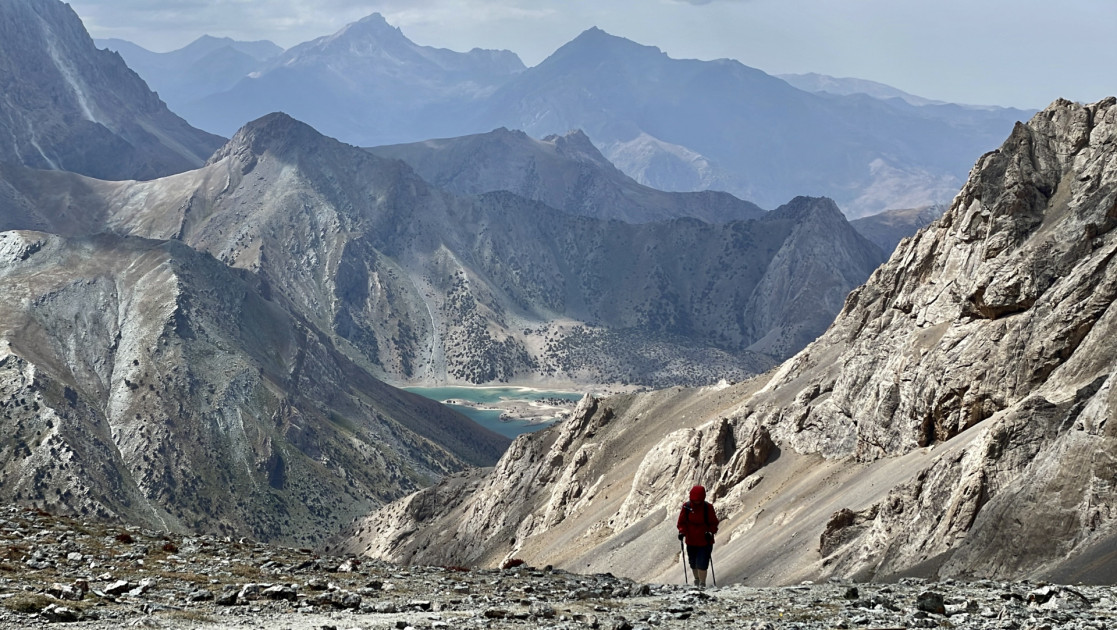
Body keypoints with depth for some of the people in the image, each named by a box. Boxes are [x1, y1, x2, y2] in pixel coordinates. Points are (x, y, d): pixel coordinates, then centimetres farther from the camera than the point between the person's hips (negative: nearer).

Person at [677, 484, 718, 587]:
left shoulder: (708, 508, -12)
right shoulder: (686, 507, -7)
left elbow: (714, 523, -3)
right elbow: (682, 522, 2)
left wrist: (711, 532, -20)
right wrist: (682, 531, -15)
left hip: (705, 541, -3)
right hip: (691, 541, 3)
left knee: (702, 564, -11)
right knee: (693, 564, 17)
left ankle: (702, 584, -1)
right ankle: (696, 579, 40)